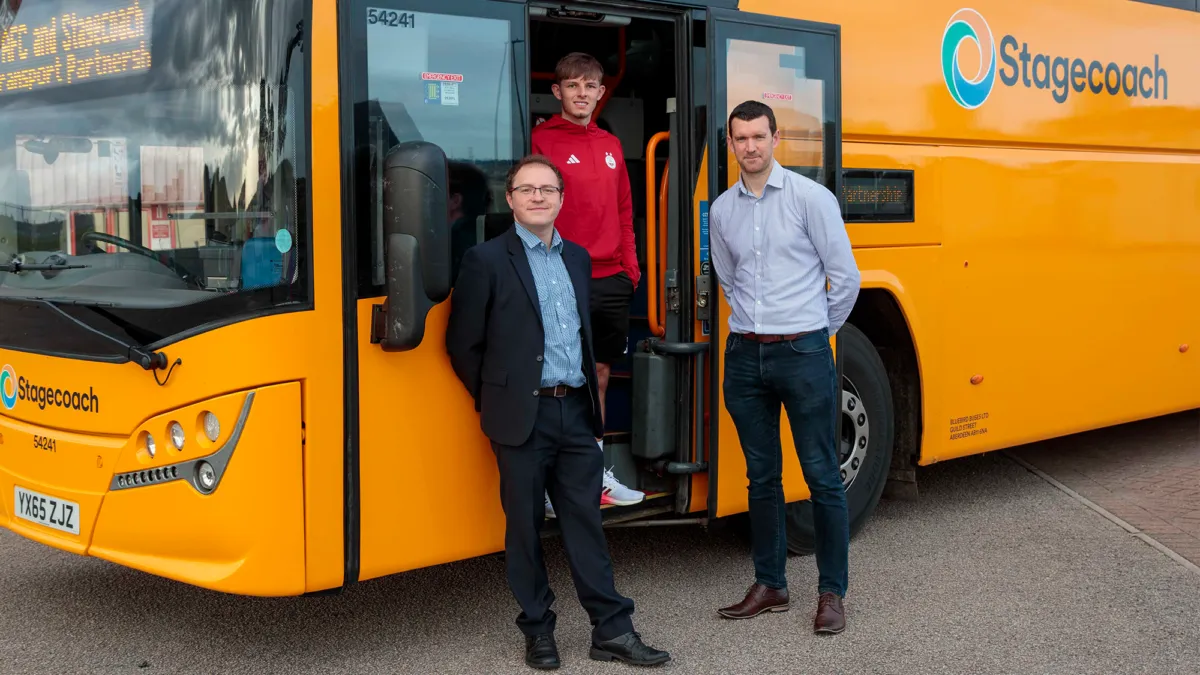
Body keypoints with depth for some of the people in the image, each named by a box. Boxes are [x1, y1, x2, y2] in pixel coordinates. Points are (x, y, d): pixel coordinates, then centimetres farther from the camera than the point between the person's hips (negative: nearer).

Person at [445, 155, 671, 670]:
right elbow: (463, 345, -2)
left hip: (577, 411, 5)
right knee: (525, 525, 6)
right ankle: (537, 630, 18)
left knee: (586, 522, 8)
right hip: (523, 416, -4)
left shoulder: (578, 258, 13)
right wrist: (497, 400, 3)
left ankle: (612, 631, 12)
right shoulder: (487, 260, -5)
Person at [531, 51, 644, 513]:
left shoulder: (611, 145, 15)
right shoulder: (542, 141, -5)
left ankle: (595, 475, 25)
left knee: (599, 375, 14)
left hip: (612, 280, 6)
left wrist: (630, 265, 11)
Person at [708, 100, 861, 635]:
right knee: (762, 476, 11)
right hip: (745, 355, 4)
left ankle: (831, 593, 9)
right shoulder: (721, 210, 8)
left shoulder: (810, 198, -5)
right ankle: (769, 586, 22)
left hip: (802, 352, -4)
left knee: (822, 476, 1)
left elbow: (845, 277, -2)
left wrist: (819, 330, 7)